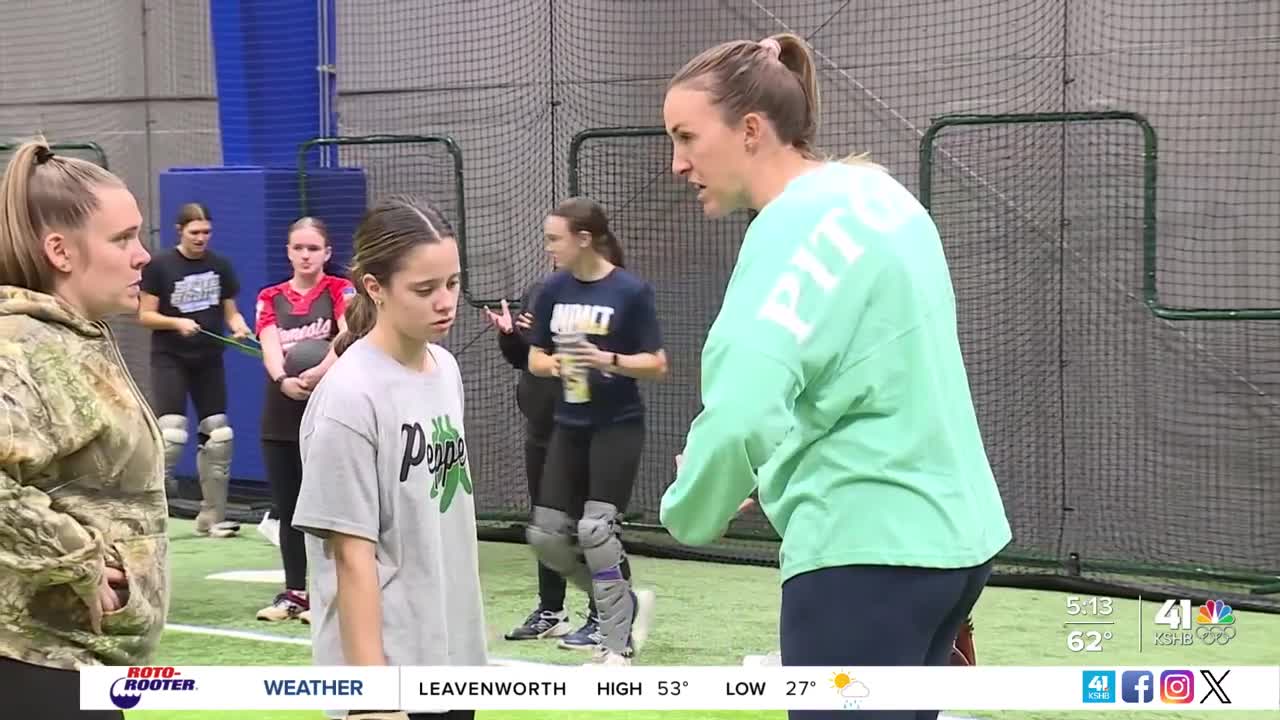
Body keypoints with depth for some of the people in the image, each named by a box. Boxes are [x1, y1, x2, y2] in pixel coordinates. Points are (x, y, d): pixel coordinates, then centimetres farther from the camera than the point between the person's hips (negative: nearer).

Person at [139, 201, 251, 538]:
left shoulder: (220, 265, 4)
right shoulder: (160, 265, -7)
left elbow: (230, 311, 8)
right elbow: (145, 315, -5)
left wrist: (239, 327, -14)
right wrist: (177, 322, -22)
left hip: (209, 359, 5)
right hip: (170, 359, -5)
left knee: (218, 436, 5)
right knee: (171, 432, -17)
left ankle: (212, 517, 16)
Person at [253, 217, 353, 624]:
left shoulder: (340, 291, -2)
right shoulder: (270, 298, 9)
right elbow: (269, 344, -8)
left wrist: (318, 373, -37)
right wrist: (282, 379, -30)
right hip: (280, 413, 4)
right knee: (287, 508, 9)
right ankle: (293, 592, 18)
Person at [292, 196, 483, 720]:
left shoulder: (446, 369, 6)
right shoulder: (350, 398, -17)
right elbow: (353, 557, -16)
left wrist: (464, 643, 16)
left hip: (453, 660, 7)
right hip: (389, 670, -7)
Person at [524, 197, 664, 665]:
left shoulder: (631, 291, -11)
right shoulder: (553, 290, 3)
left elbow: (657, 364, -9)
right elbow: (535, 359, 9)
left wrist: (609, 360, -24)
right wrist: (554, 363, -13)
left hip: (618, 427, -6)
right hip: (569, 427, 6)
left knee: (596, 528, -14)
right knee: (546, 535, 2)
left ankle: (617, 647, -1)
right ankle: (624, 602, 22)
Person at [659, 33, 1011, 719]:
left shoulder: (798, 224, -17)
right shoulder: (872, 191, 10)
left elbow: (742, 414, -28)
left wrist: (689, 511, -10)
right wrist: (776, 470, 13)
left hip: (867, 548, -9)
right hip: (947, 527, 9)